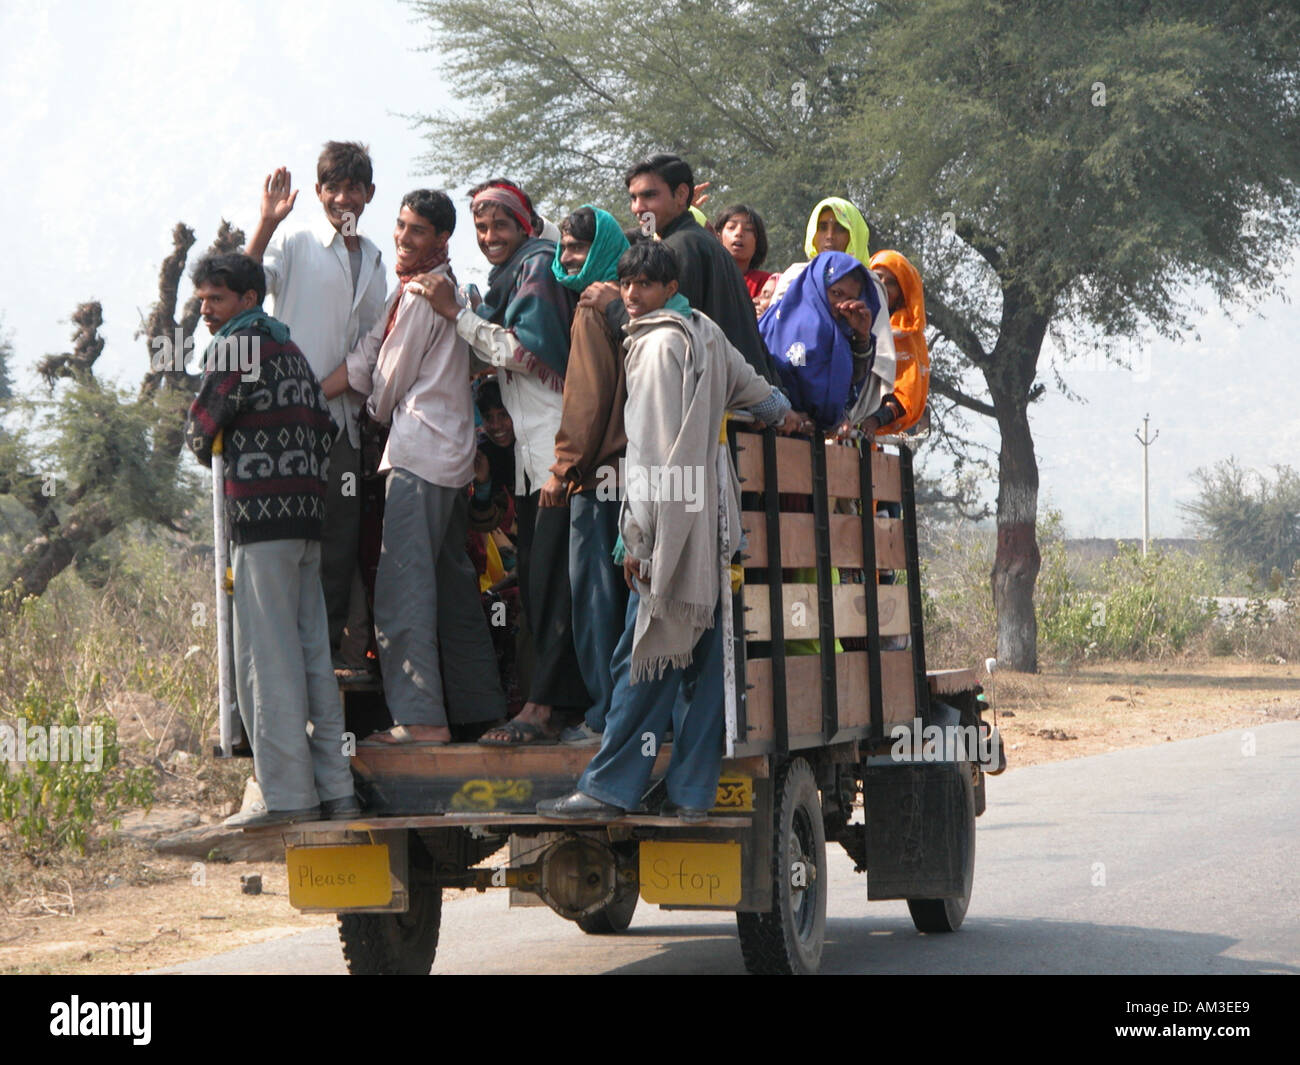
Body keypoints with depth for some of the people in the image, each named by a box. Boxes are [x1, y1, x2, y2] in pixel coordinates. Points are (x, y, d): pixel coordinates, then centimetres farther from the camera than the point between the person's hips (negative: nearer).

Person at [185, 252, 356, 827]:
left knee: (268, 658, -7)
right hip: (307, 517, 8)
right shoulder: (291, 349, 19)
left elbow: (202, 430, -5)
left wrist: (205, 446, 16)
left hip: (262, 519, -8)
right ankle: (335, 789, 9)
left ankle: (286, 793, -9)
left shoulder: (236, 345, -5)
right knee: (313, 655, 9)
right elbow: (325, 429, 18)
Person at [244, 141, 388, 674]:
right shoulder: (296, 242, 1)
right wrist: (266, 224, -26)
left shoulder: (372, 260, 19)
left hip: (343, 412, 6)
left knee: (343, 529, 5)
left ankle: (334, 643, 11)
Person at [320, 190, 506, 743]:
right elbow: (366, 359, 15)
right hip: (451, 454, 11)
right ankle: (478, 705, 22)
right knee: (453, 584, 15)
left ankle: (421, 717, -14)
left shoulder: (422, 295, -13)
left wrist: (378, 412, 16)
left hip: (418, 453, -11)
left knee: (404, 587, -11)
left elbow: (389, 381, -6)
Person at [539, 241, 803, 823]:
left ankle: (609, 788, -8)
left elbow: (652, 448, -14)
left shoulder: (657, 343, -9)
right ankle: (693, 791, 6)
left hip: (673, 519, -9)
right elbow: (749, 385, 33)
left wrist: (637, 534, -14)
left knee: (644, 658, -8)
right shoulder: (707, 333, 14)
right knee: (704, 658, 5)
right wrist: (781, 412, 53)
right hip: (713, 515, 9)